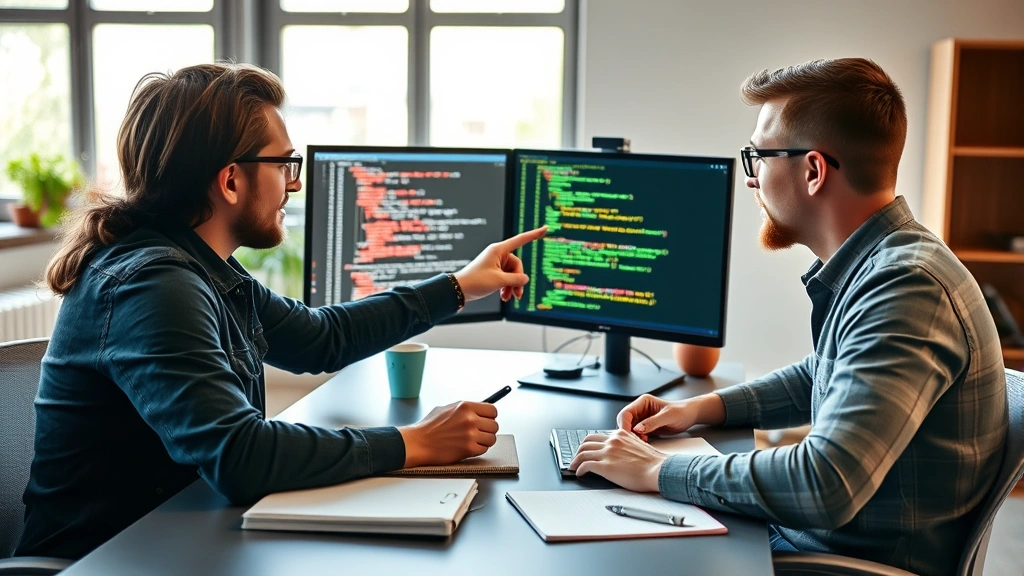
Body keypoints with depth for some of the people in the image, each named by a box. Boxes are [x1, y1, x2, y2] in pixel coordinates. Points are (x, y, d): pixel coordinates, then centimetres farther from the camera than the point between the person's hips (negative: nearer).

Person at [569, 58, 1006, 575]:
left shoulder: (906, 287, -26)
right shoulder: (872, 264, 5)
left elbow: (825, 485, -34)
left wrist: (657, 470, -23)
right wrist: (704, 408, 9)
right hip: (813, 532, 8)